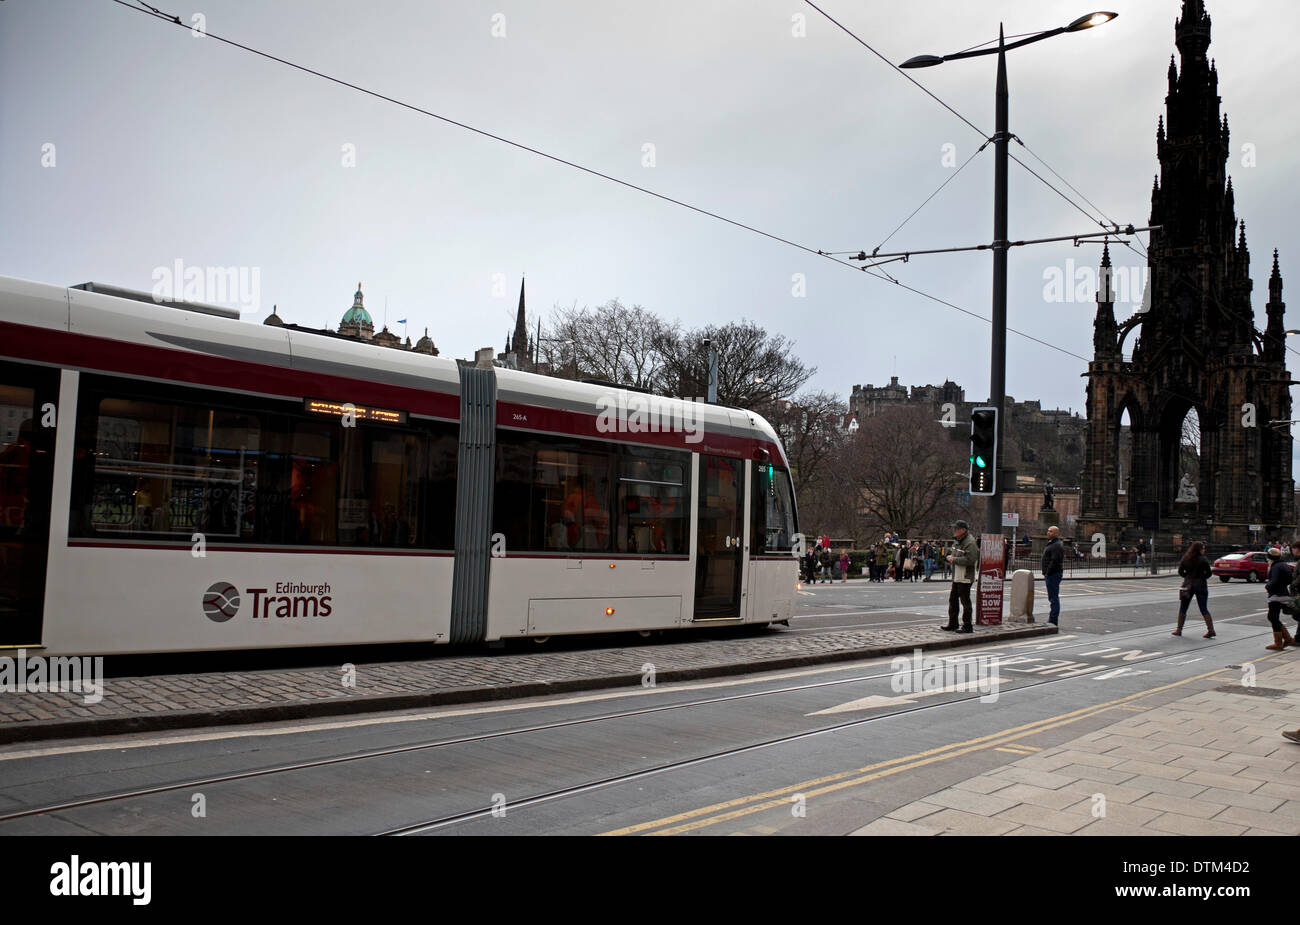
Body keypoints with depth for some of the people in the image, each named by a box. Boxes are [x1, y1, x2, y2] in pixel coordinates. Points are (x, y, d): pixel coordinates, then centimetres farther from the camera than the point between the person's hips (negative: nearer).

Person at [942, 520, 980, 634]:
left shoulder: (970, 543, -17)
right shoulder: (957, 541, 13)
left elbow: (970, 560, -25)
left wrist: (954, 559, -19)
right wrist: (951, 558, 7)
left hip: (965, 577, -10)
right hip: (956, 576, 10)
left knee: (965, 601, -4)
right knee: (953, 599, 15)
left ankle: (967, 626, 3)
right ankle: (952, 624, 25)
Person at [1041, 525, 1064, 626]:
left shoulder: (1057, 546, -15)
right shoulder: (1050, 544, 19)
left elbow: (1054, 561, -23)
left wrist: (1048, 573, -19)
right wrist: (1045, 574, 17)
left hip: (1053, 574, -11)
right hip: (1050, 575, 11)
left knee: (1054, 597, -8)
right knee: (1052, 597, 14)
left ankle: (1053, 621, -7)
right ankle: (1053, 620, 19)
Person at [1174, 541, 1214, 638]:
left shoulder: (1185, 559, 0)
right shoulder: (1203, 560, -8)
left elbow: (1180, 571, 2)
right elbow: (1209, 573, -7)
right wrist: (1201, 577, 10)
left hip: (1188, 585, 1)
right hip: (1201, 585, -1)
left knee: (1183, 608, 11)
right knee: (1204, 609, 4)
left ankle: (1179, 630, 12)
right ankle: (1211, 630, -4)